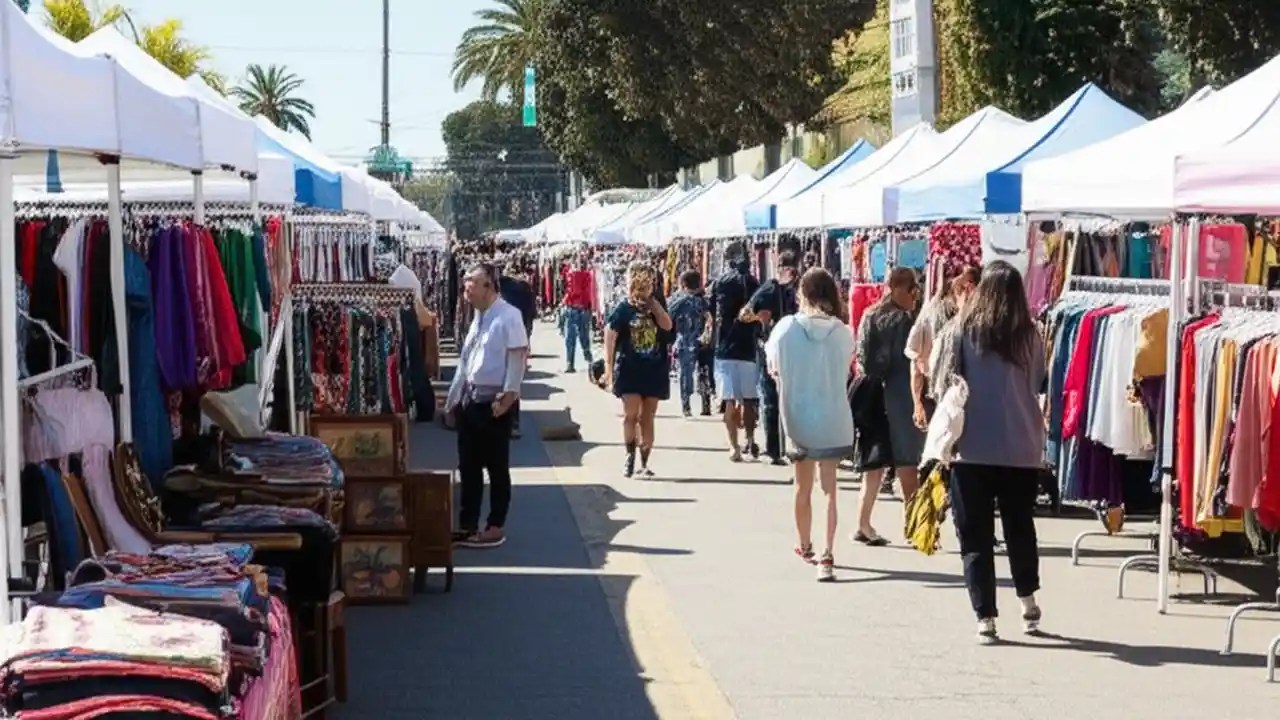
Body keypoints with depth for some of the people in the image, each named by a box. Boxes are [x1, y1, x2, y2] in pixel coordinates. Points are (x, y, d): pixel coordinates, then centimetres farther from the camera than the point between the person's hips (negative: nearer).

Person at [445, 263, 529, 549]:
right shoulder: (478, 316, 13)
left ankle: (496, 528, 8)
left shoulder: (508, 316, -13)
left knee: (496, 467, 1)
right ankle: (467, 525, 18)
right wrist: (453, 399, 17)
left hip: (494, 401, -8)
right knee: (468, 465, 11)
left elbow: (518, 357, -16)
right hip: (470, 399, 8)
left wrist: (508, 397, -20)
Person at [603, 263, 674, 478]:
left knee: (647, 417, 5)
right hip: (629, 369, -3)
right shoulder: (623, 309, -1)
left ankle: (644, 462, 11)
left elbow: (667, 325, -9)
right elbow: (610, 338, -2)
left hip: (655, 370, 3)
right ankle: (630, 456, 6)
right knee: (630, 414, -9)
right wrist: (609, 368, -7)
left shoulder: (656, 307, 9)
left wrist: (653, 303, -9)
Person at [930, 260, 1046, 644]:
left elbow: (942, 386, -2)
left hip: (972, 447, -2)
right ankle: (1028, 601, 30)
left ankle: (986, 617, 1)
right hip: (1023, 449, 2)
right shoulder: (1031, 336, 0)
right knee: (1020, 525, 21)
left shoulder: (960, 330, -5)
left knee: (976, 534, 4)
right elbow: (1040, 386, 9)